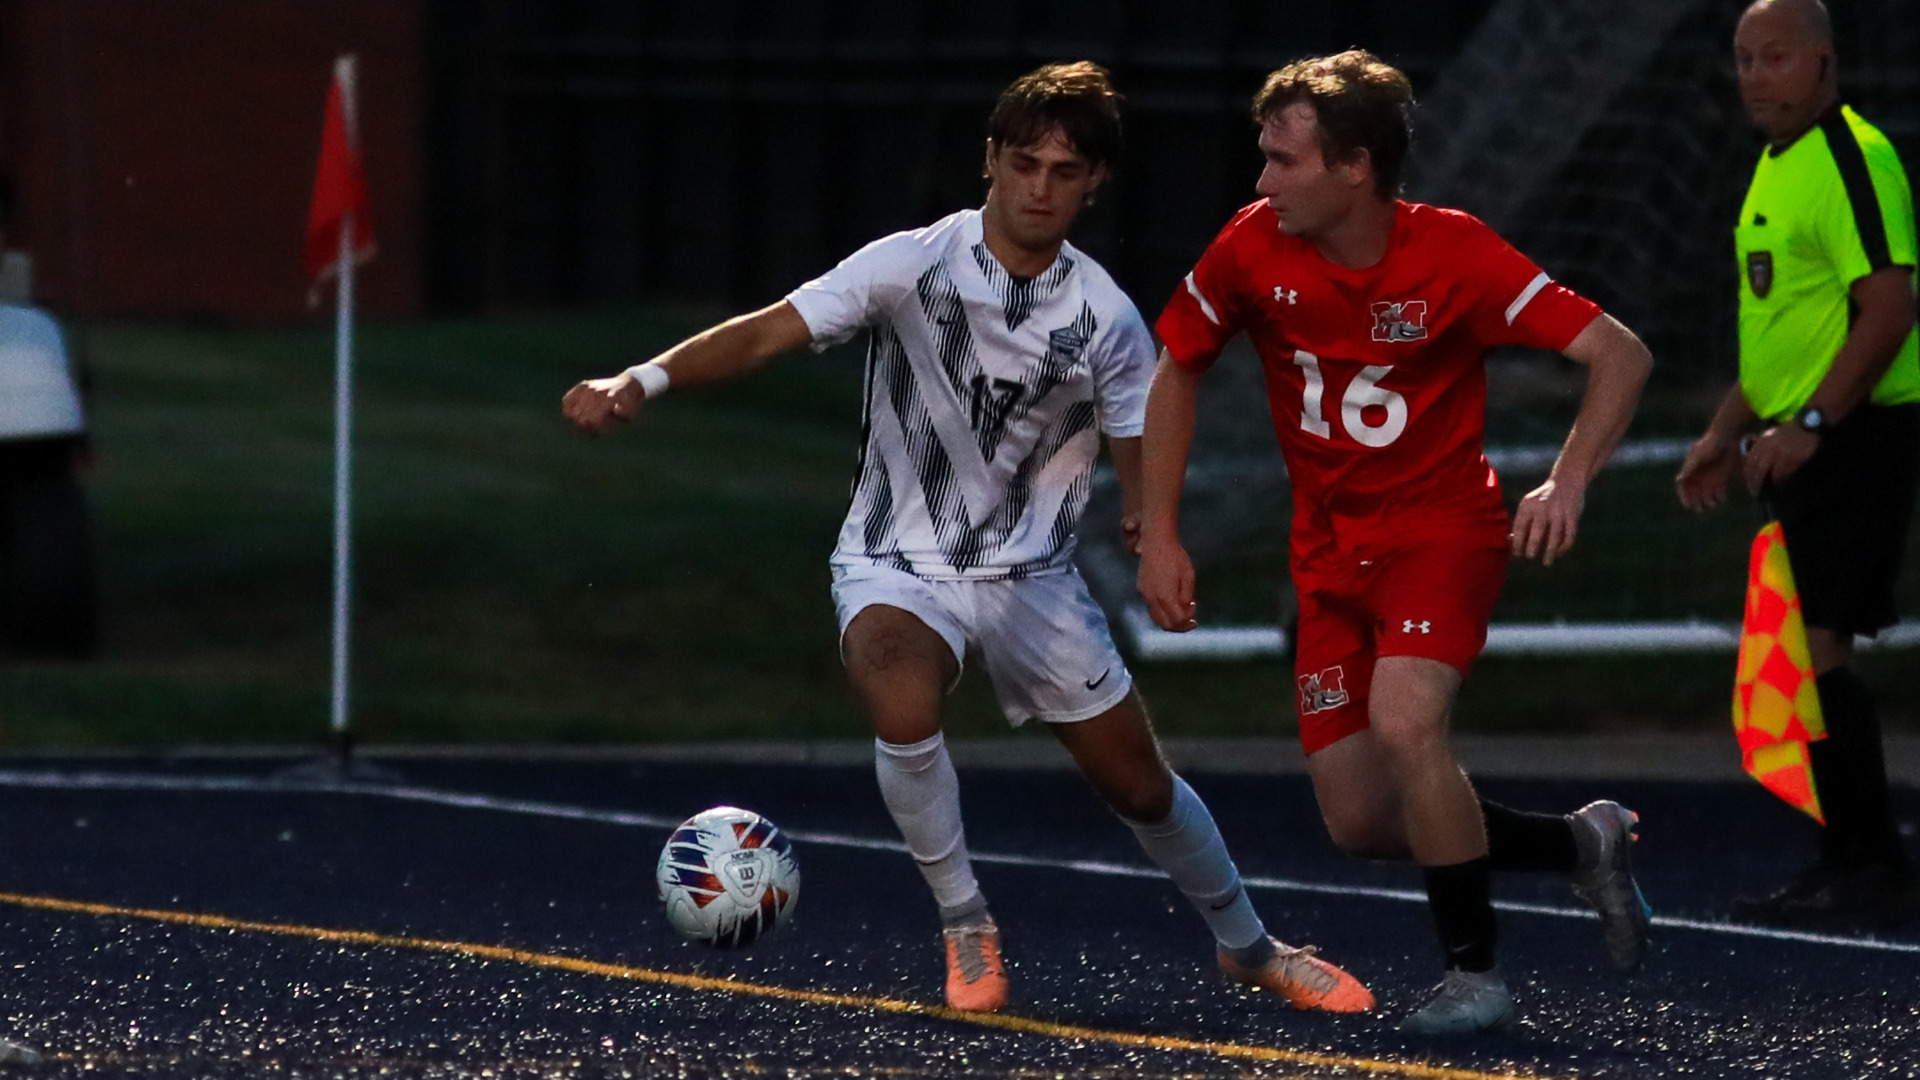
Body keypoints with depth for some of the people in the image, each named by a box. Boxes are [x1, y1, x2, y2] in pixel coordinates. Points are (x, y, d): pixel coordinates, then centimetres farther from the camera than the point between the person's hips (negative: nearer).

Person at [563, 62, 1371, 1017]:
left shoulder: (1106, 319, -7)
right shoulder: (911, 266, -13)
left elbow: (1141, 458, -4)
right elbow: (767, 332, -19)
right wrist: (640, 382, -34)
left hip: (1032, 575, 3)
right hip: (897, 566, -2)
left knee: (1140, 784, 8)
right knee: (903, 710, -34)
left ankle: (1248, 947, 35)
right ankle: (965, 927, -11)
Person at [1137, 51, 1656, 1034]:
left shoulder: (1453, 255, -19)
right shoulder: (1253, 248, -8)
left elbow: (1619, 354, -19)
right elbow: (1176, 371, 8)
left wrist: (1568, 482, -34)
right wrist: (1157, 536, 2)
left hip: (1443, 528, -5)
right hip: (1329, 553, 5)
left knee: (1402, 724, -31)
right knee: (1358, 822, 0)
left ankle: (1476, 971, -14)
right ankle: (1580, 845, 23)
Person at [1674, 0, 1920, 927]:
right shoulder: (1778, 168, 18)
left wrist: (1808, 425, -24)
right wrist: (1728, 432, 22)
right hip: (1802, 446, 10)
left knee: (1817, 648, -13)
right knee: (1811, 654, 9)